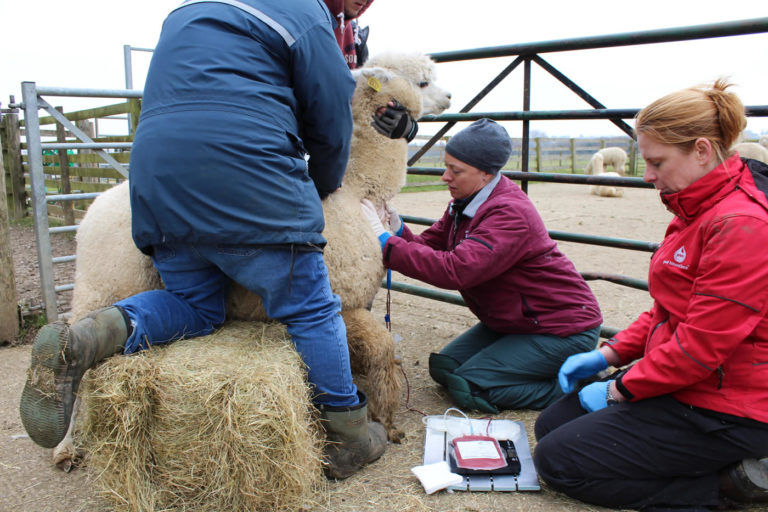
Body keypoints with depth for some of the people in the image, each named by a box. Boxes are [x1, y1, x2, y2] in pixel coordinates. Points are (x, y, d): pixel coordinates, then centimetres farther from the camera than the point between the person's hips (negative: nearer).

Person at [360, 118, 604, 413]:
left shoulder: (511, 214, -29)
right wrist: (399, 232, -21)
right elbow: (431, 245, -1)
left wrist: (387, 243, -36)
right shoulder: (466, 202, 1)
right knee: (443, 367, 7)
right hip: (511, 320, 10)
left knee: (467, 387, -15)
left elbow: (455, 270, -39)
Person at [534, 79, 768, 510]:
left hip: (722, 411, -10)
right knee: (551, 424, 12)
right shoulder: (697, 211, 7)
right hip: (682, 382, 10)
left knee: (557, 460, -7)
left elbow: (700, 346, -25)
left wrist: (620, 389, -13)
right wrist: (608, 354, 6)